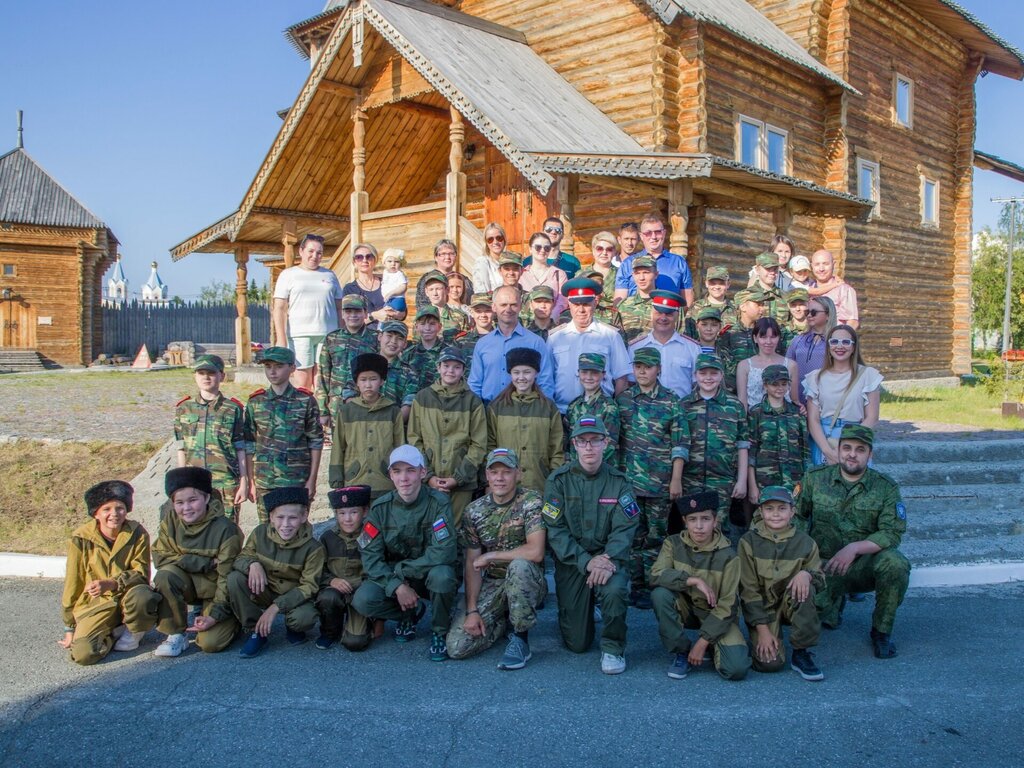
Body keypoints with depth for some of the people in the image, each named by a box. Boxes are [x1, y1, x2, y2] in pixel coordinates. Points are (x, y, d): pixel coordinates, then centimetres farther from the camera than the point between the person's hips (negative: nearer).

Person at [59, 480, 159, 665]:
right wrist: (69, 627, 6)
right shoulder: (81, 539, -8)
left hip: (126, 597, 0)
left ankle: (133, 632, -3)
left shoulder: (137, 534, -8)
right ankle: (116, 632, 8)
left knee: (141, 596, -36)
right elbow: (72, 584, 0)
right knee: (83, 654, -24)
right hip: (95, 606, 0)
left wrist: (111, 584, -29)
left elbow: (141, 573, -10)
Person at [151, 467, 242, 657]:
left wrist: (215, 615, -24)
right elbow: (160, 557, -15)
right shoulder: (171, 521, -8)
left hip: (218, 590, -4)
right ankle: (176, 635, -11)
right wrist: (206, 562, -22)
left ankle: (230, 621, 14)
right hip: (190, 585, 4)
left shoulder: (225, 529, -21)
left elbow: (227, 577, -19)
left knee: (210, 643, -21)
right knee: (164, 575, -28)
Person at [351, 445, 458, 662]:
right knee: (362, 600, -24)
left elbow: (444, 553, -26)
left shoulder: (438, 503, -17)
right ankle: (408, 616, 9)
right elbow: (370, 556, -13)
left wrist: (401, 570, -23)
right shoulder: (380, 507, -8)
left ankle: (440, 631, -6)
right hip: (392, 577, 3)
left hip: (429, 574, -2)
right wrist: (397, 586, -25)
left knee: (442, 575, -37)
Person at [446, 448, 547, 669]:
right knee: (456, 646, -13)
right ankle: (503, 619, 16)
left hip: (528, 582, -4)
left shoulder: (531, 502, -13)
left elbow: (535, 552, -26)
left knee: (519, 565, -39)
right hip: (491, 584, 4)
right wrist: (472, 610, -11)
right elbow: (472, 564, 0)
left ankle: (521, 639, -18)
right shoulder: (474, 511, -1)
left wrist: (491, 556, -16)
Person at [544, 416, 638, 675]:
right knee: (577, 643, -1)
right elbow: (556, 529, -10)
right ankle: (579, 615, 36)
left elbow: (624, 529, -9)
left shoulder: (619, 481, -2)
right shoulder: (559, 480, -5)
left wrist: (609, 561, -28)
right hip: (571, 562, 0)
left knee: (615, 588, -35)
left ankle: (613, 647, -7)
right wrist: (586, 561, -23)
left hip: (609, 557, 0)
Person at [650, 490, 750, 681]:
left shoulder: (727, 555, -16)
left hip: (717, 614, -2)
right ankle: (681, 652, -10)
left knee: (736, 669, -25)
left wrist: (703, 642, -20)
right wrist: (693, 580, -33)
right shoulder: (674, 543, -9)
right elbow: (656, 575, -24)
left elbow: (726, 606, -16)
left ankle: (711, 647, 10)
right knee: (659, 593, -30)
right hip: (686, 608, 2)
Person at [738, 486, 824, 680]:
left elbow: (820, 580, -3)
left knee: (804, 588, -33)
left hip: (792, 603, 2)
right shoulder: (749, 541, -9)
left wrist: (807, 574, -27)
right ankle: (758, 640, 14)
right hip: (761, 607, -2)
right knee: (770, 663, -23)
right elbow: (749, 589, -10)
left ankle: (802, 653, -17)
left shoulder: (805, 542, -4)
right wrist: (762, 630, -15)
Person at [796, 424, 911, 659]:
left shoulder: (886, 487, -3)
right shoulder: (815, 478, 0)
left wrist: (854, 547, -24)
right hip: (824, 564, 1)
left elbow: (892, 533, -10)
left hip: (866, 563, 0)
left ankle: (881, 631, -7)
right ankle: (835, 602, 15)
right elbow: (797, 515, 7)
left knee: (894, 563, -33)